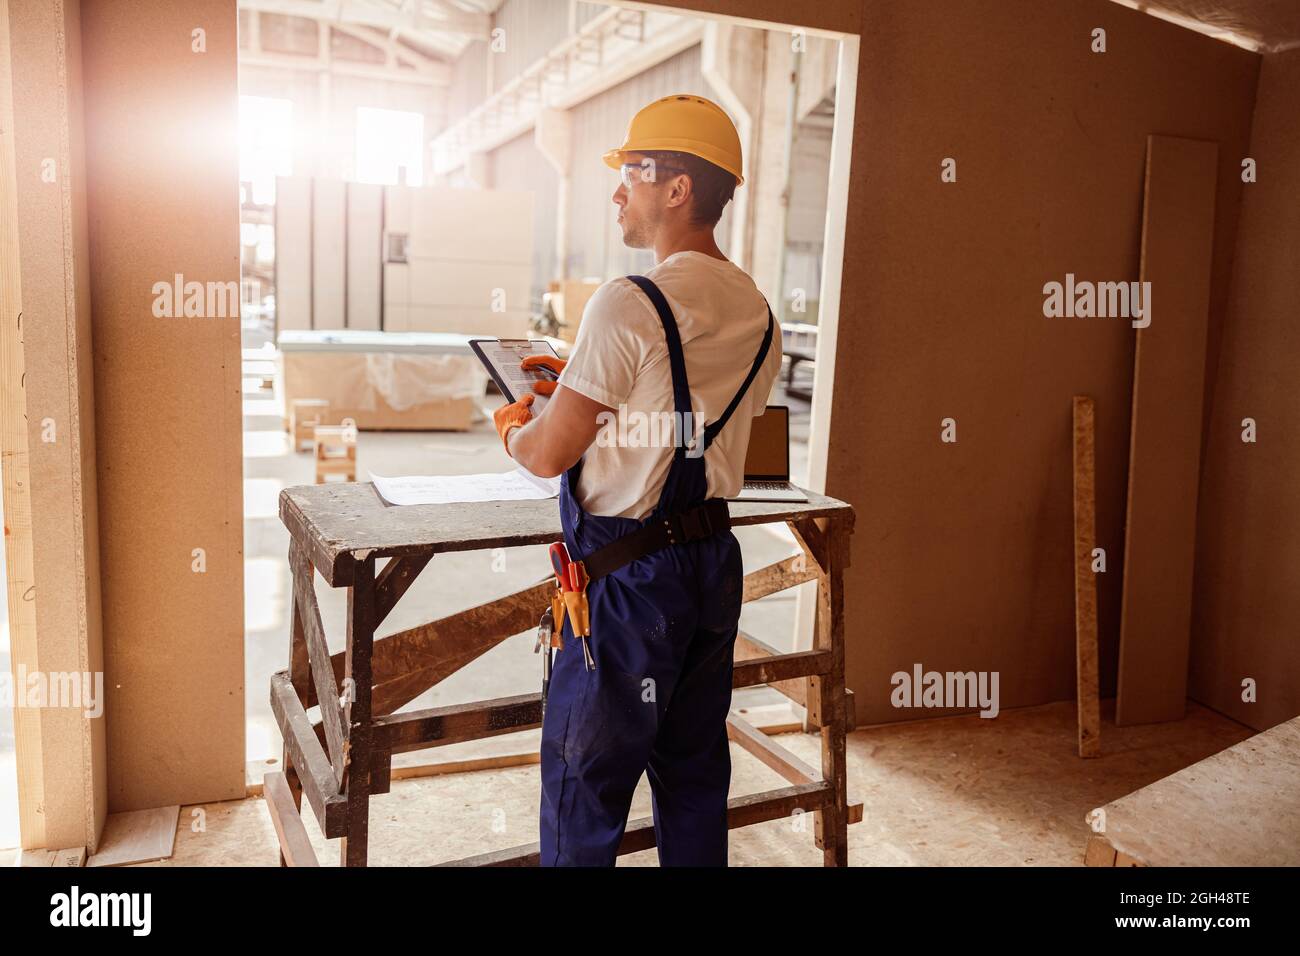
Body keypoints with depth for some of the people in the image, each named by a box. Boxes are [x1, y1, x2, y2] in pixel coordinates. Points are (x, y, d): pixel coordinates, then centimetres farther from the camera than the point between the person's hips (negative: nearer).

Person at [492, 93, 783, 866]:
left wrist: (512, 429, 7)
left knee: (585, 781, 8)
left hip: (631, 576, -8)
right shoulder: (758, 314, 6)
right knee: (694, 771, 20)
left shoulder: (630, 305, -19)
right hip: (715, 561, 8)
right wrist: (584, 382, 18)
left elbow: (549, 454, -15)